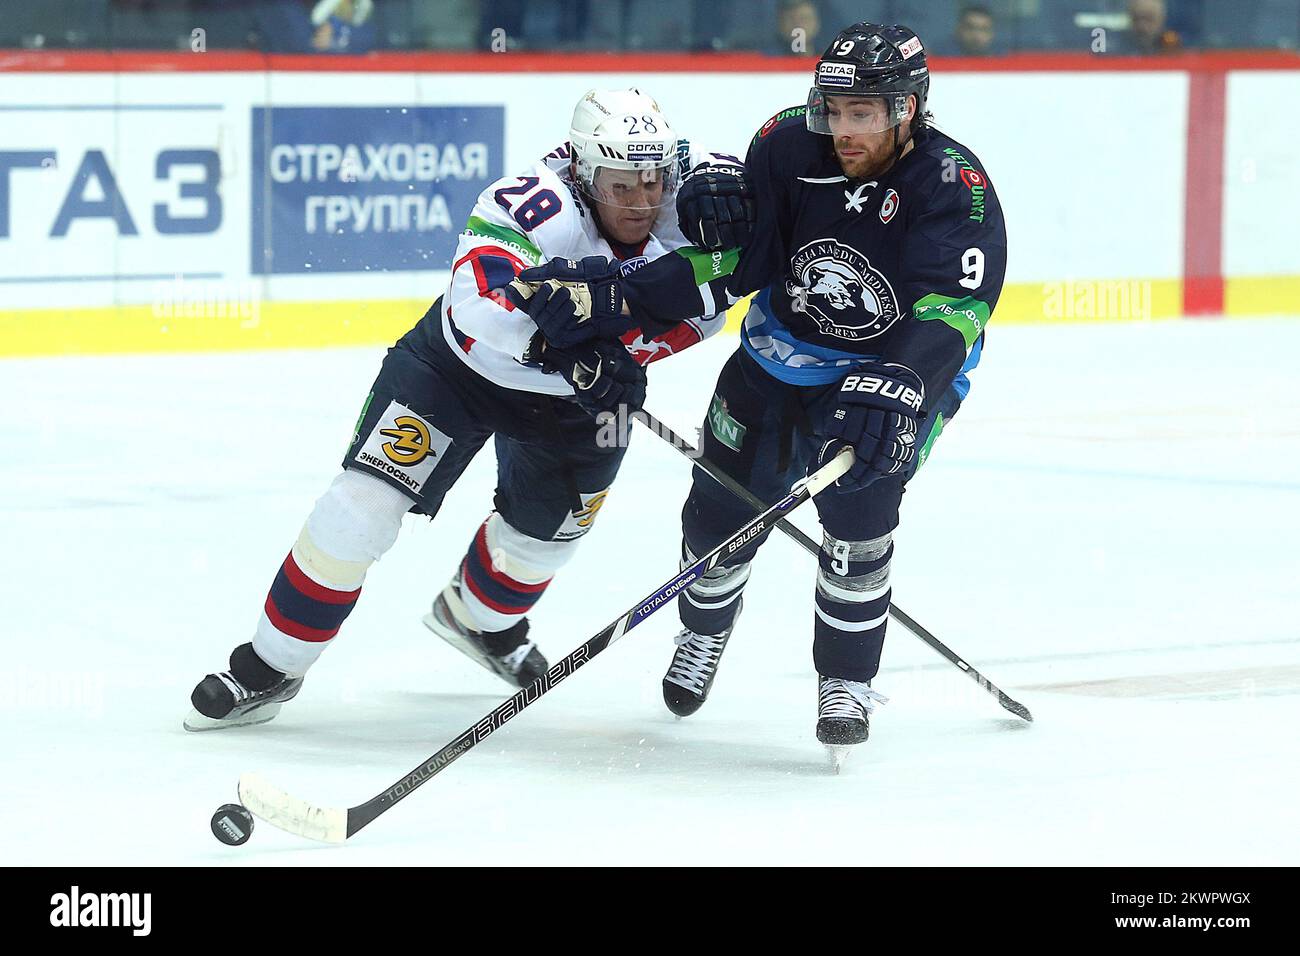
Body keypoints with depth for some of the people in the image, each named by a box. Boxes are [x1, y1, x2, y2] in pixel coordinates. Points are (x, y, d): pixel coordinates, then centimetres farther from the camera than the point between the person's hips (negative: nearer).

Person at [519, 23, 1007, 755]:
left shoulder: (953, 186, -28)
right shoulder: (789, 147, -18)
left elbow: (953, 309, -40)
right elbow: (734, 256, -11)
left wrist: (892, 388, -55)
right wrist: (628, 288, -22)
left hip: (902, 367, -4)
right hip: (782, 351, 4)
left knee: (857, 508, -24)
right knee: (721, 508, 5)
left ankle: (847, 679, -1)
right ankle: (707, 622, 40)